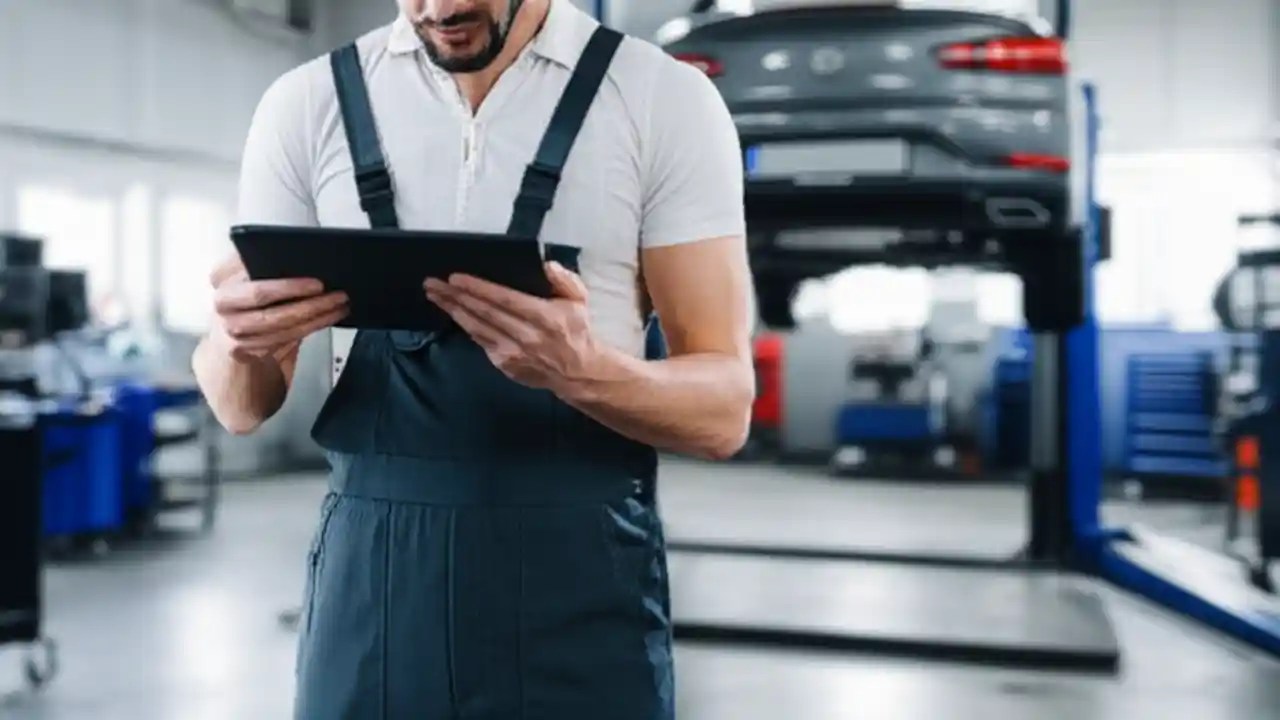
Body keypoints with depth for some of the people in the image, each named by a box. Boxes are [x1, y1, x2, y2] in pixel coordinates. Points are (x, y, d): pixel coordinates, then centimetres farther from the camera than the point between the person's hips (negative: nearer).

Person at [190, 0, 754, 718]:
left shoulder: (666, 98, -5)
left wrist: (586, 373, -27)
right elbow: (244, 407, 4)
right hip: (372, 583, 2)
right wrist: (238, 344, -18)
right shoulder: (306, 105, 2)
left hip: (581, 590, -1)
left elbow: (724, 409, -7)